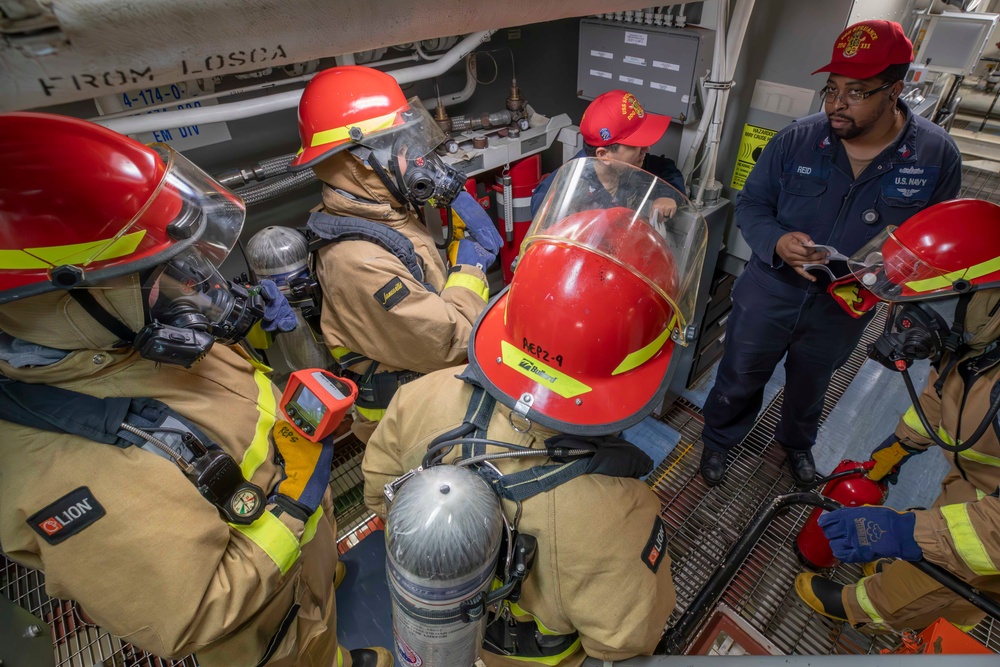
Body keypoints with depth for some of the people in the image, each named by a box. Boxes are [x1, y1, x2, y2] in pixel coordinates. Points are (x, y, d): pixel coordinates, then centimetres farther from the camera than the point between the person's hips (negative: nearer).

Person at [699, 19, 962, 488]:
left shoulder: (937, 155, -9)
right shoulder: (795, 140, -13)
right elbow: (750, 204, -6)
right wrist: (777, 241, -26)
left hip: (842, 310, 2)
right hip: (770, 297, -1)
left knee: (810, 387, 27)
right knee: (738, 381, 14)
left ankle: (797, 442, 57)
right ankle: (718, 441, 42)